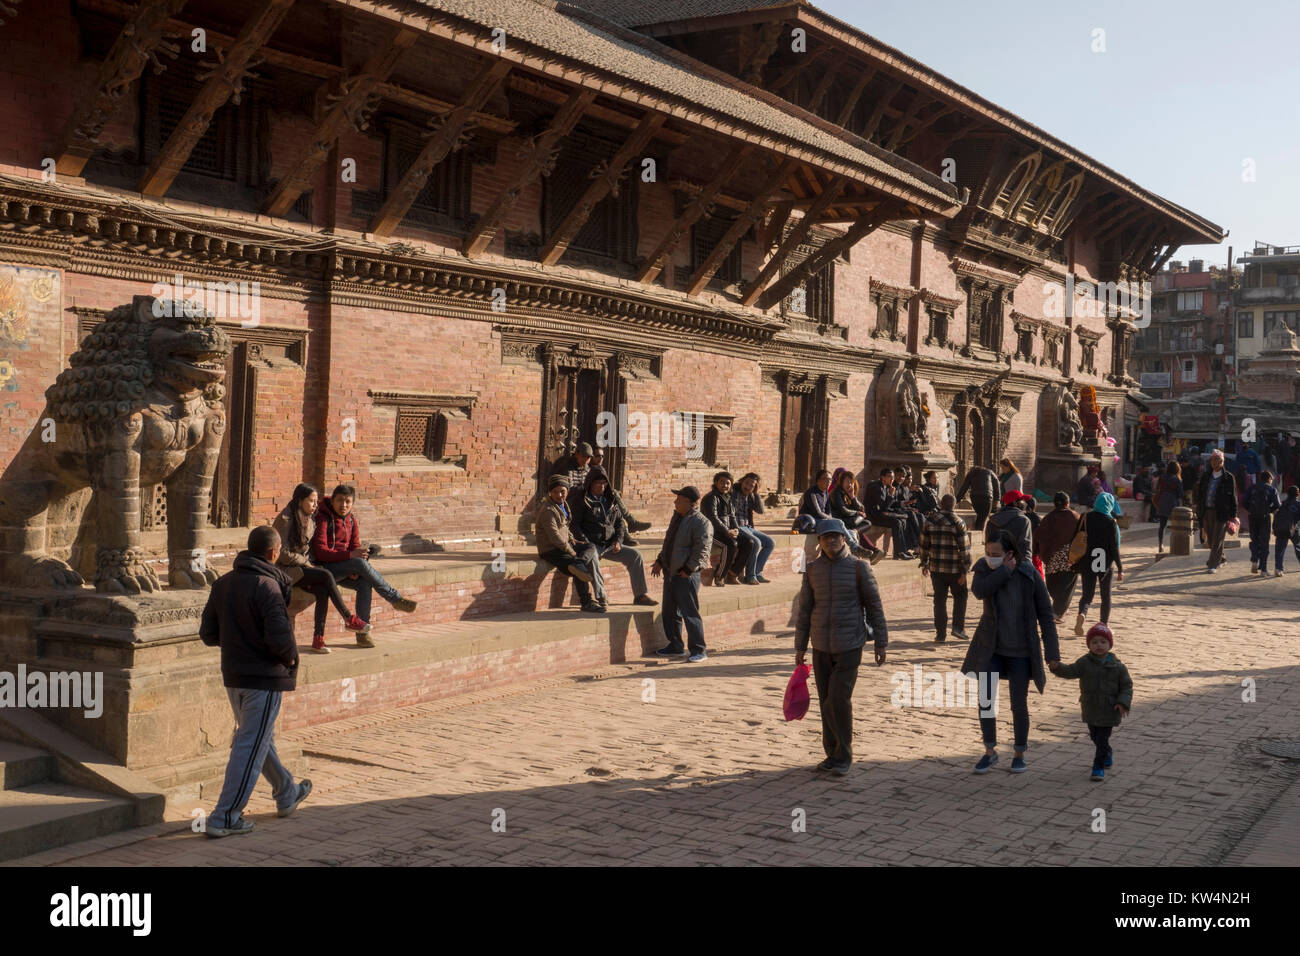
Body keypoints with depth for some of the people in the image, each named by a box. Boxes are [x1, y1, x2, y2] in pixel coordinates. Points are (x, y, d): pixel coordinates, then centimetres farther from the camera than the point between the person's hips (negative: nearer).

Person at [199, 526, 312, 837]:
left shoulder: (222, 583, 4)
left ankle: (287, 794, 39)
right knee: (251, 747, -1)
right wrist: (291, 657, -6)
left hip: (233, 677, 8)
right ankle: (225, 817, 0)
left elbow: (207, 634, 7)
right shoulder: (268, 587, -19)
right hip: (264, 677, -8)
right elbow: (280, 638, -26)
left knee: (260, 739, 21)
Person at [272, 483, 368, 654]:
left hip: (302, 566, 7)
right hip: (285, 569, -7)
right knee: (326, 576, -26)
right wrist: (306, 562, -8)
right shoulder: (285, 519, -14)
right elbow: (282, 553, -15)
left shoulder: (311, 520, 10)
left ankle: (318, 638, -24)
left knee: (322, 591, -24)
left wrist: (308, 562, -1)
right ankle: (349, 619, -17)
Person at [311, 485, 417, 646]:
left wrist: (354, 570, -12)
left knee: (365, 584, -23)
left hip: (343, 569, 7)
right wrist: (350, 555, -29)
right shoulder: (322, 519, -13)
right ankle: (395, 599, -20)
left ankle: (362, 632, -18)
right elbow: (320, 552, -20)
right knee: (361, 563, -29)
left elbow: (355, 547, 10)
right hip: (324, 568, -7)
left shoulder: (351, 520, 9)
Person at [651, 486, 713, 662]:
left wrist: (688, 570, -19)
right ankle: (675, 646, 27)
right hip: (670, 572, 9)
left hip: (687, 575, -9)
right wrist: (659, 561, 17)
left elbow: (702, 551, -17)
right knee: (670, 612, 15)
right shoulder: (677, 517, 14)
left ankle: (698, 651, 1)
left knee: (690, 613, -6)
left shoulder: (701, 523, -14)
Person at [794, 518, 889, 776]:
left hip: (849, 646, -4)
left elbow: (874, 606, 1)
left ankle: (843, 756, 3)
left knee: (839, 698, -11)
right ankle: (832, 754, 21)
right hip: (821, 647, 4)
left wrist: (881, 643, -1)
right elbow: (804, 610, 11)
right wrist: (800, 647, 10)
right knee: (826, 701, 8)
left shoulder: (858, 568, -3)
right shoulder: (813, 570, 6)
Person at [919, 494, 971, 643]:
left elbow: (924, 544, 7)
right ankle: (958, 627, 7)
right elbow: (964, 549, -9)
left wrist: (924, 564, 17)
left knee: (939, 600, 8)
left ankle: (940, 634, 9)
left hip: (935, 568, 3)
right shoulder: (958, 523, -8)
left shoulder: (929, 521, 2)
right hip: (954, 569, -3)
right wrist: (965, 570, -5)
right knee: (960, 597, 16)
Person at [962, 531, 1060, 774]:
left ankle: (1020, 754, 24)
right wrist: (1006, 570, -26)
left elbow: (1045, 613, -7)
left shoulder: (1028, 574, -13)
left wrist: (1051, 652, -9)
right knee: (985, 700, -2)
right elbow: (979, 590, -29)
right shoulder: (984, 567, -7)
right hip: (991, 647, 2)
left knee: (1019, 704, 5)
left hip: (1021, 651, -2)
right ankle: (990, 751, 16)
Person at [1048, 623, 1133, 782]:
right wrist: (1057, 667, -33)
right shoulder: (1085, 663, -4)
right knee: (1095, 737, 19)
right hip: (1090, 709, 3)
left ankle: (1098, 767, 6)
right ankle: (1108, 753, 47)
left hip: (1109, 711, -3)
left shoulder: (1117, 666, -7)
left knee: (1102, 739, -5)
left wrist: (1123, 702, -14)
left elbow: (1127, 685, -2)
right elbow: (1070, 672, -13)